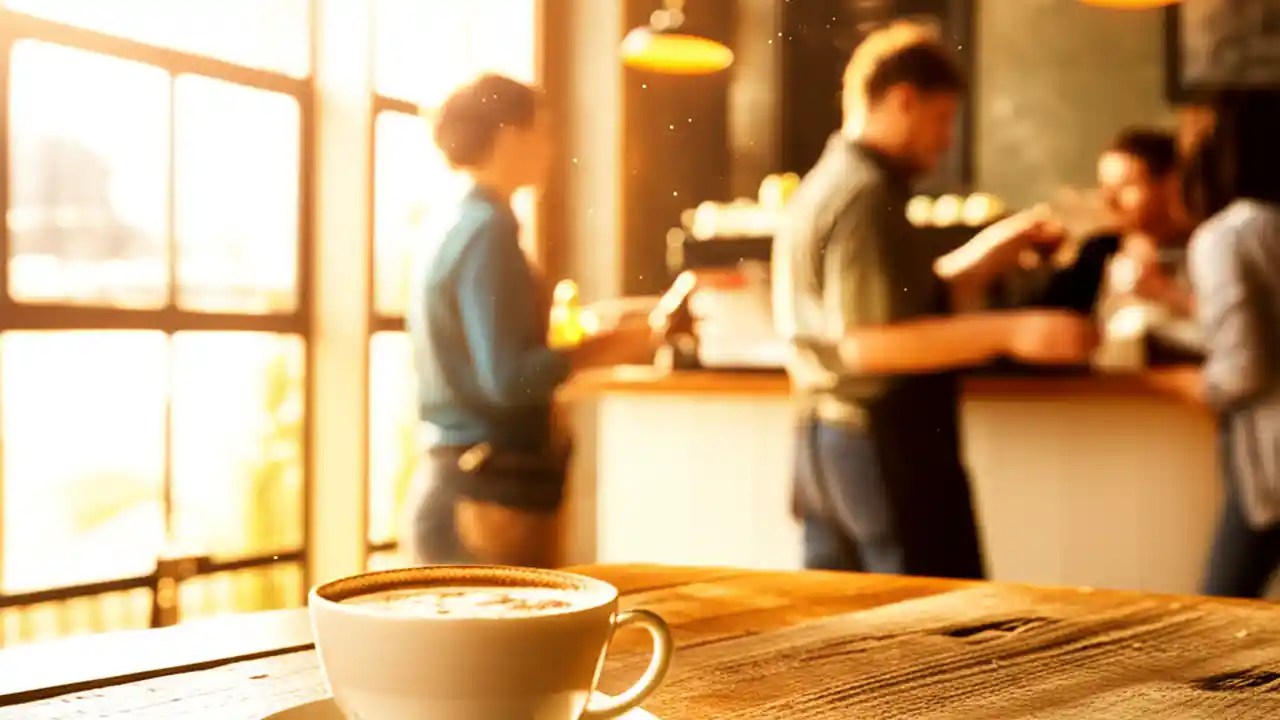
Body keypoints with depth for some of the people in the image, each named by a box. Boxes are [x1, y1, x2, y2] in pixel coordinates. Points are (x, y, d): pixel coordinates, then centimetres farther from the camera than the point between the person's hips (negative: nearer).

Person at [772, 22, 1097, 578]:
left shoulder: (828, 183, 16)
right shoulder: (866, 196, -15)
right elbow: (869, 342, -24)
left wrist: (985, 258, 15)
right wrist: (1009, 331, -25)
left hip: (826, 443, 10)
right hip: (884, 445, -10)